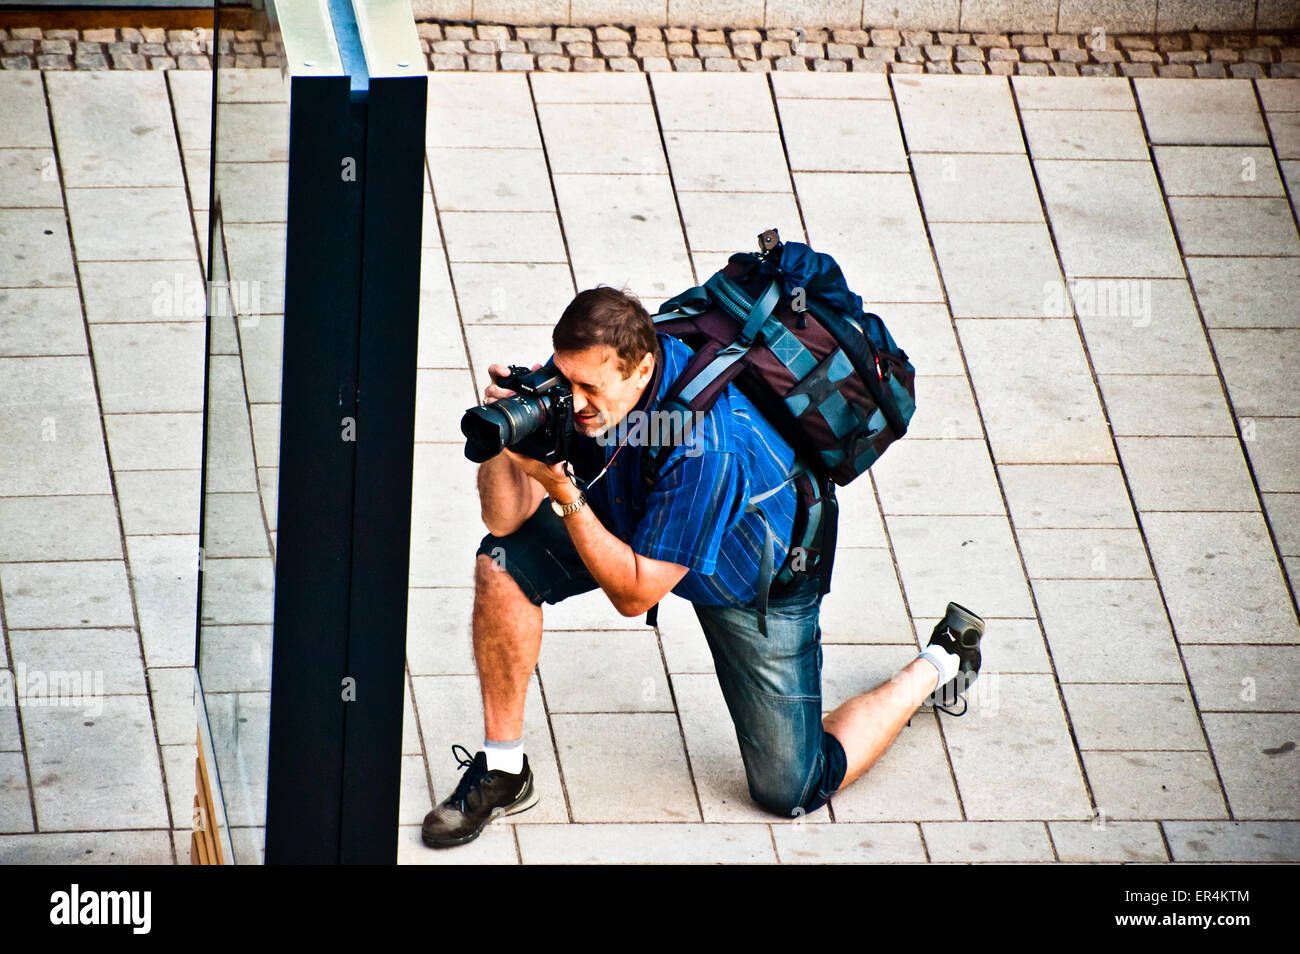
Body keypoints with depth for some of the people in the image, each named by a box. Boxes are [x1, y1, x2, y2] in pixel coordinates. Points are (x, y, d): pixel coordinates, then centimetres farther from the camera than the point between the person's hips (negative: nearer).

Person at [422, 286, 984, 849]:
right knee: (504, 558, -18)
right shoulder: (585, 372, -26)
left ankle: (942, 661, 22)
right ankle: (503, 770, -1)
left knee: (791, 791, -1)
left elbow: (633, 595, -35)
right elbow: (506, 519, -21)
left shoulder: (705, 449, -43)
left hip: (760, 576, -5)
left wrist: (563, 492, -43)